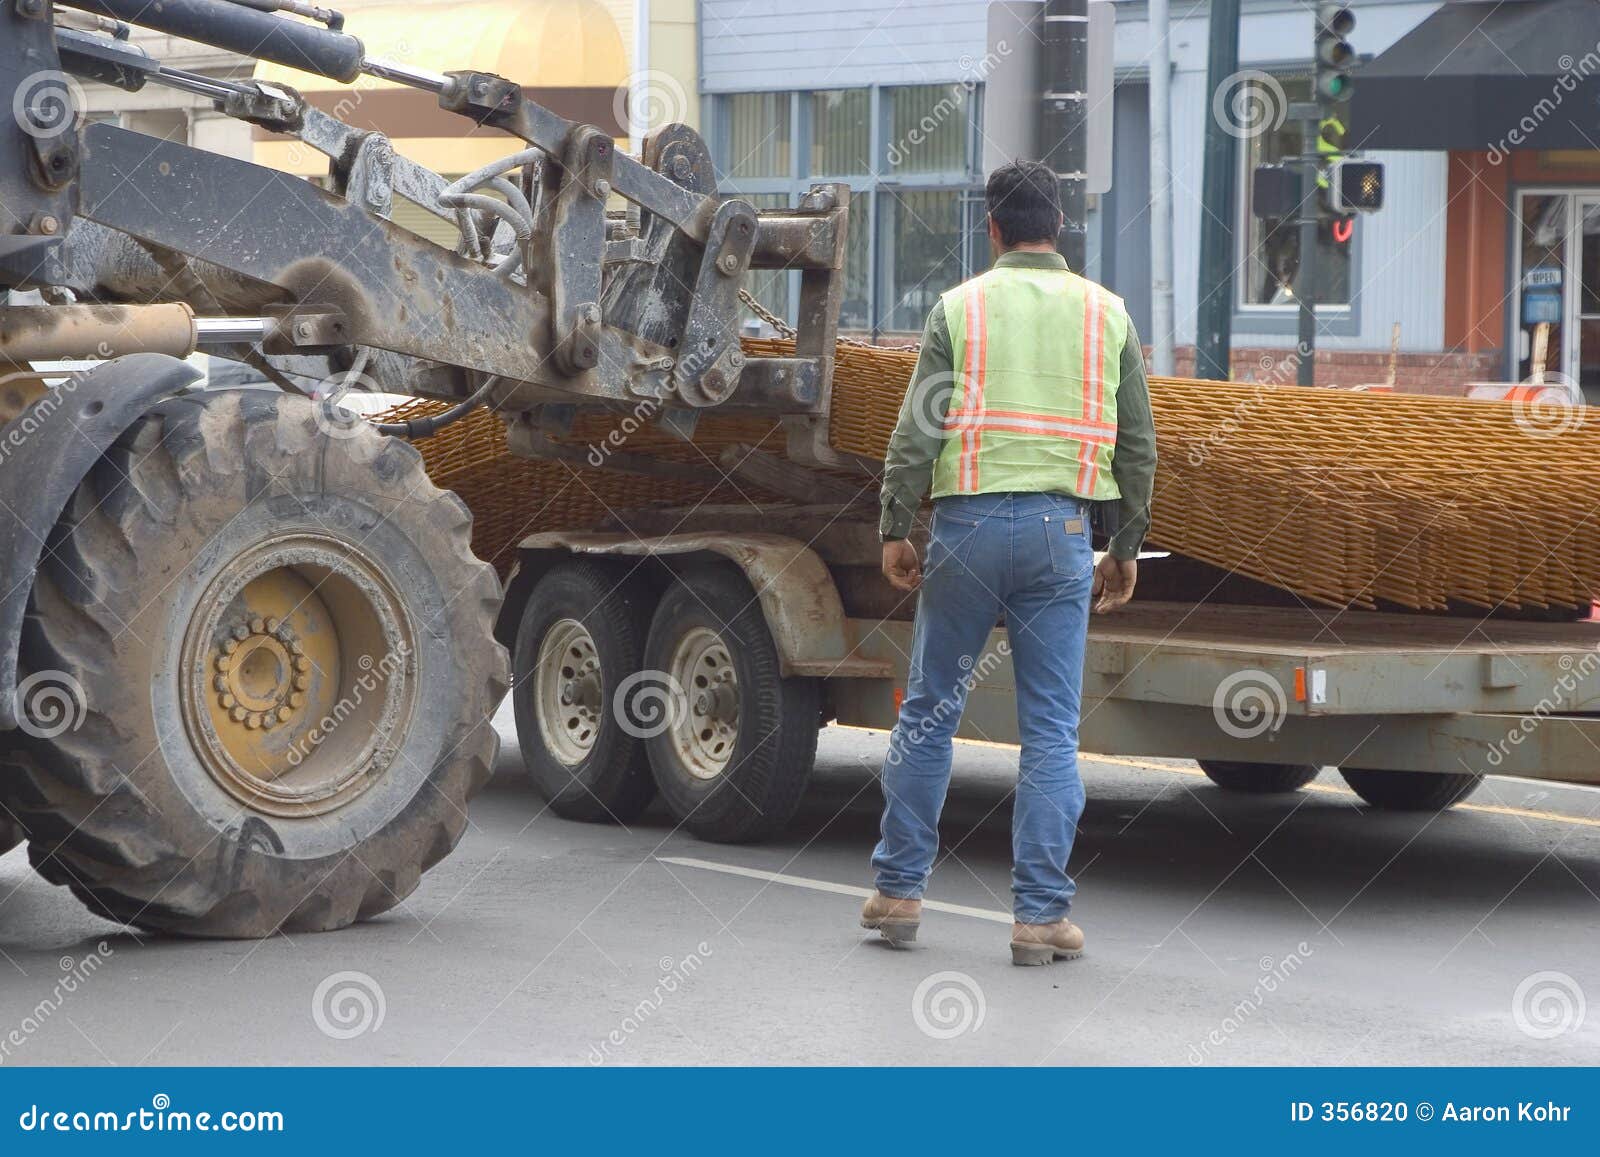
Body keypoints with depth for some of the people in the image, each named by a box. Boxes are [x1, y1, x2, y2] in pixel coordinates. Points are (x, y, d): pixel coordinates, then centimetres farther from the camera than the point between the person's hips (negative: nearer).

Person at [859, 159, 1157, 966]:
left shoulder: (960, 308, 1)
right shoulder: (1106, 314, 7)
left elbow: (915, 432, -4)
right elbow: (1137, 445, 8)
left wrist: (894, 531, 2)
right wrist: (1126, 548, 15)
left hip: (969, 522, -1)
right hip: (1060, 532, 1)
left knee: (928, 711, 11)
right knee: (1051, 730, 3)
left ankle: (898, 892, 17)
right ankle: (1040, 916, 1)